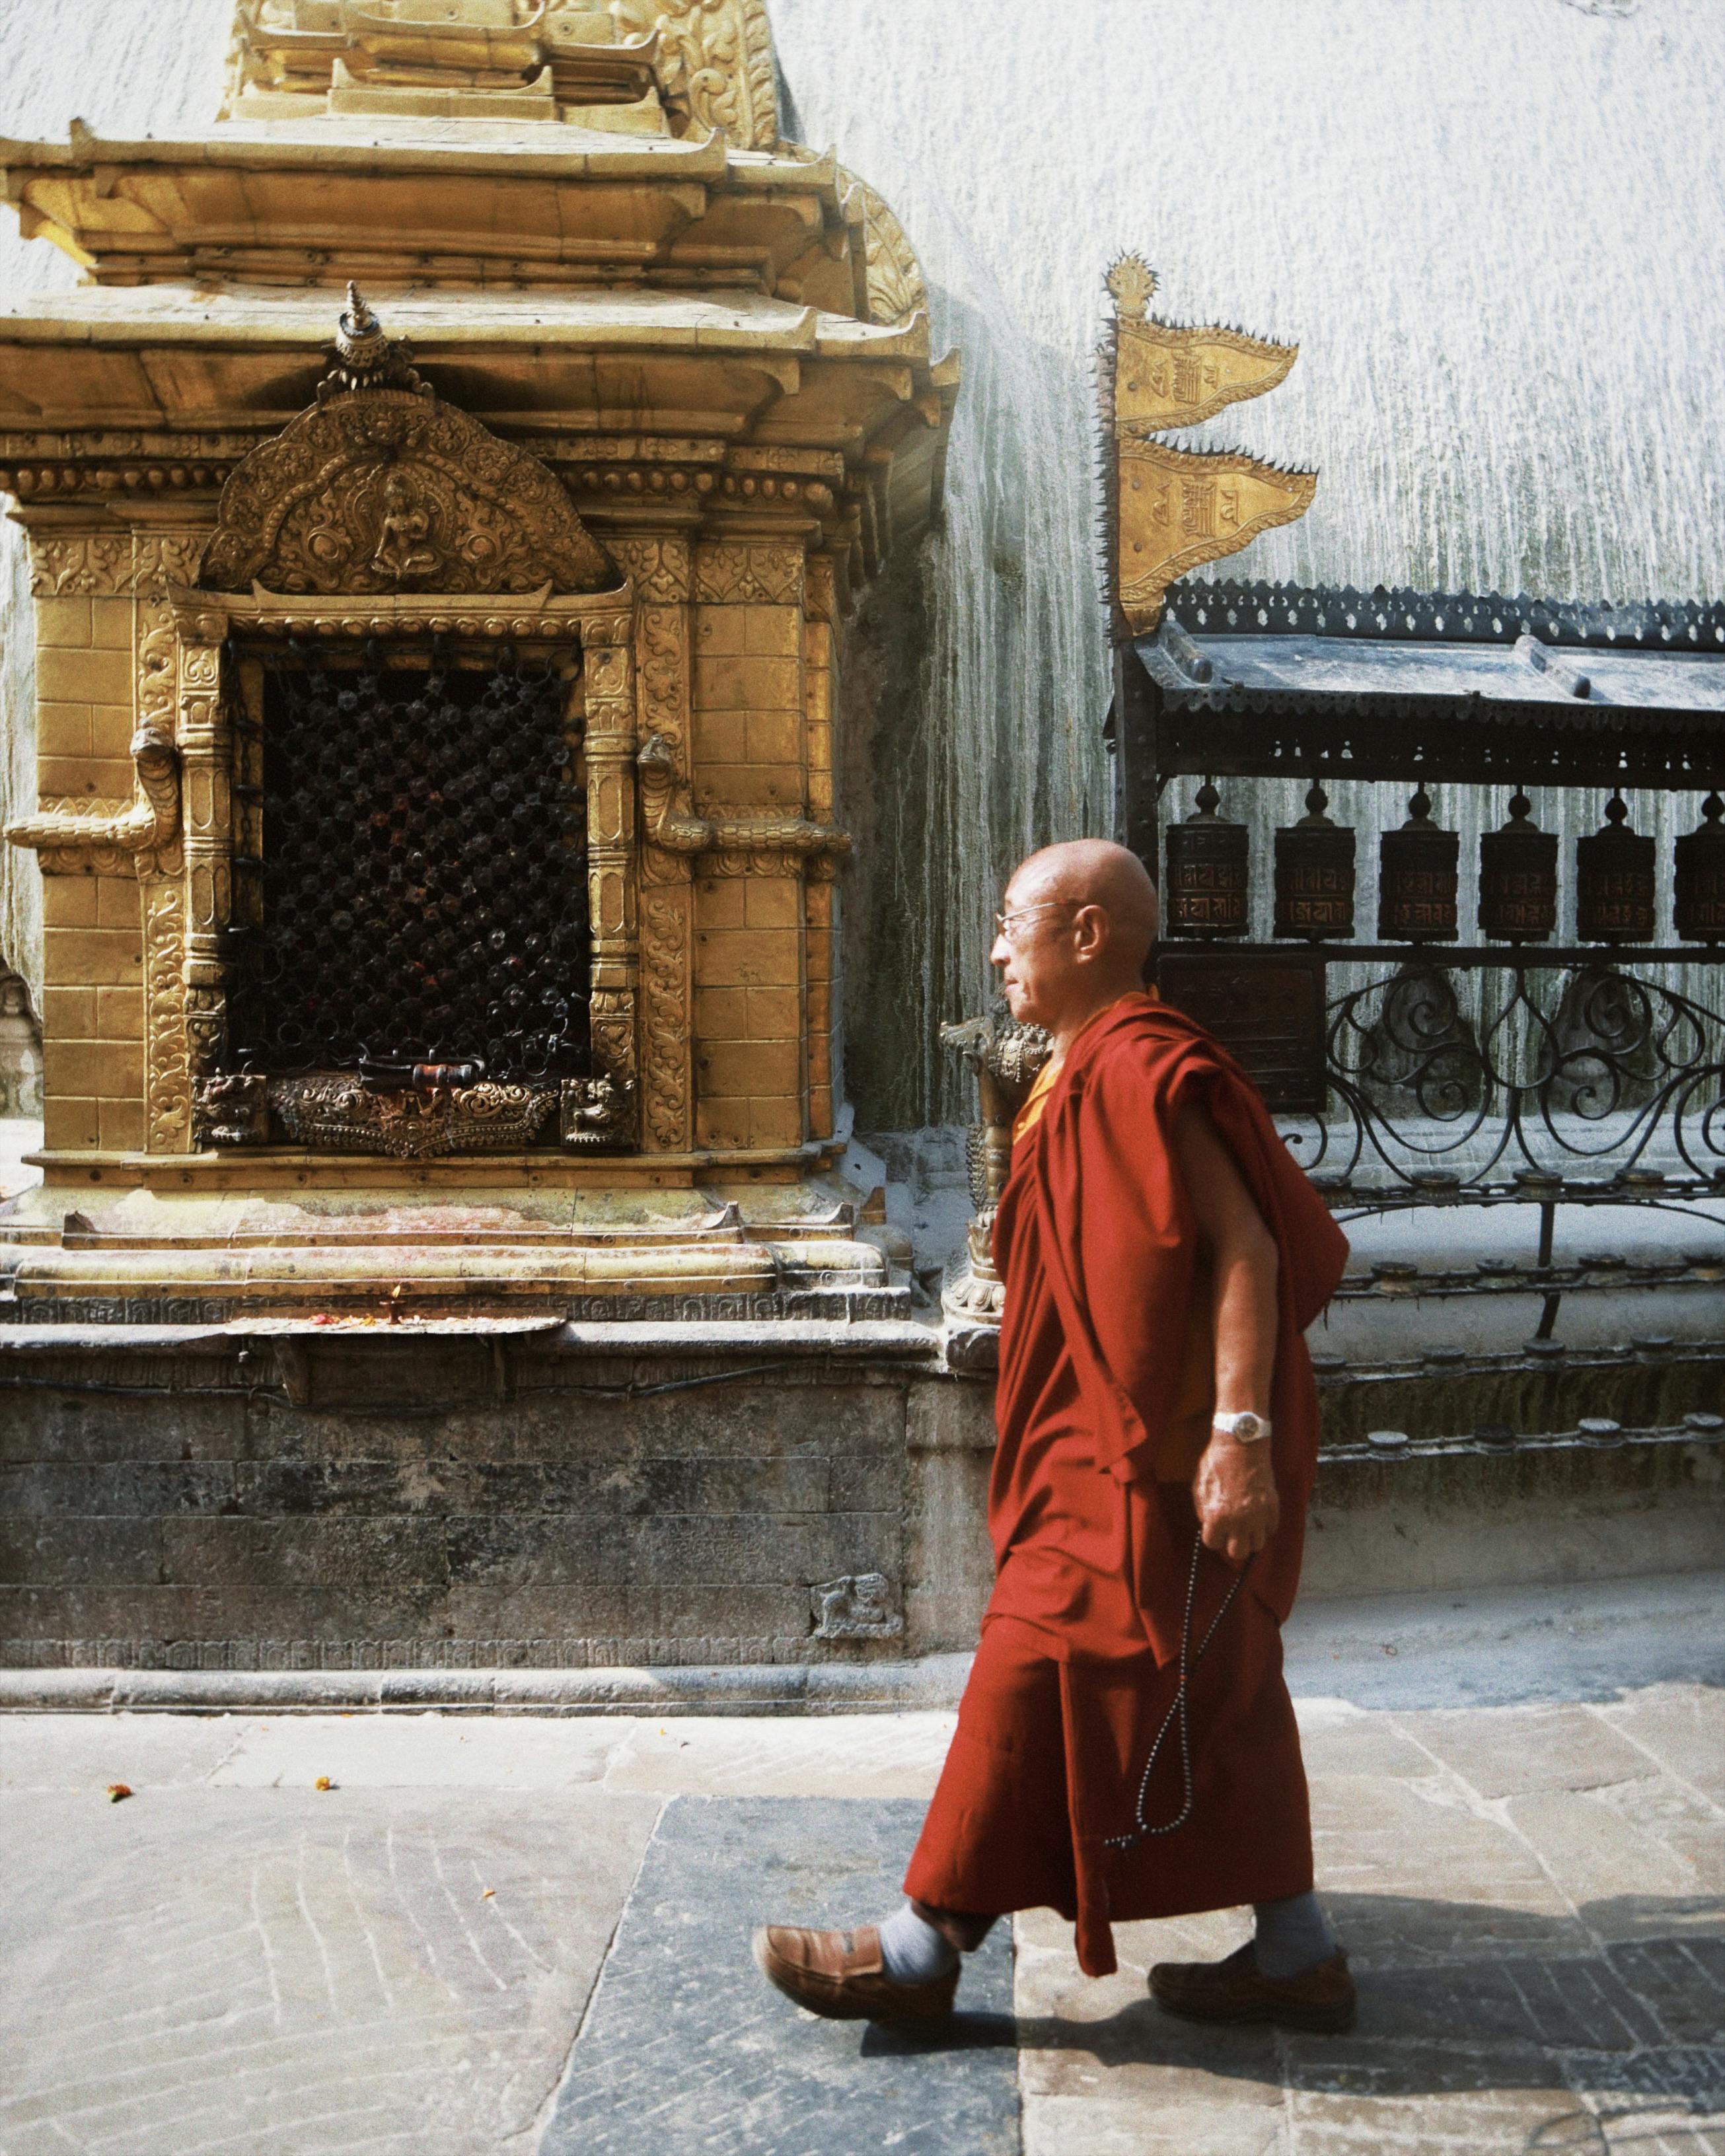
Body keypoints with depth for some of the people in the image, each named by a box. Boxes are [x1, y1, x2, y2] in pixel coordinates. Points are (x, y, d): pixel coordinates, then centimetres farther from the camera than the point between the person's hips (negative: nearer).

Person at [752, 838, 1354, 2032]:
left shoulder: (1143, 1069, -18)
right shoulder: (1097, 1070, 15)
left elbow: (1245, 1245, -24)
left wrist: (1239, 1433, -29)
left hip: (1140, 1463, -11)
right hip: (1115, 1444, 11)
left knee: (1041, 1675, -3)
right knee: (1215, 1699, 15)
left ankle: (921, 1953, 9)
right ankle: (1297, 1956, 26)